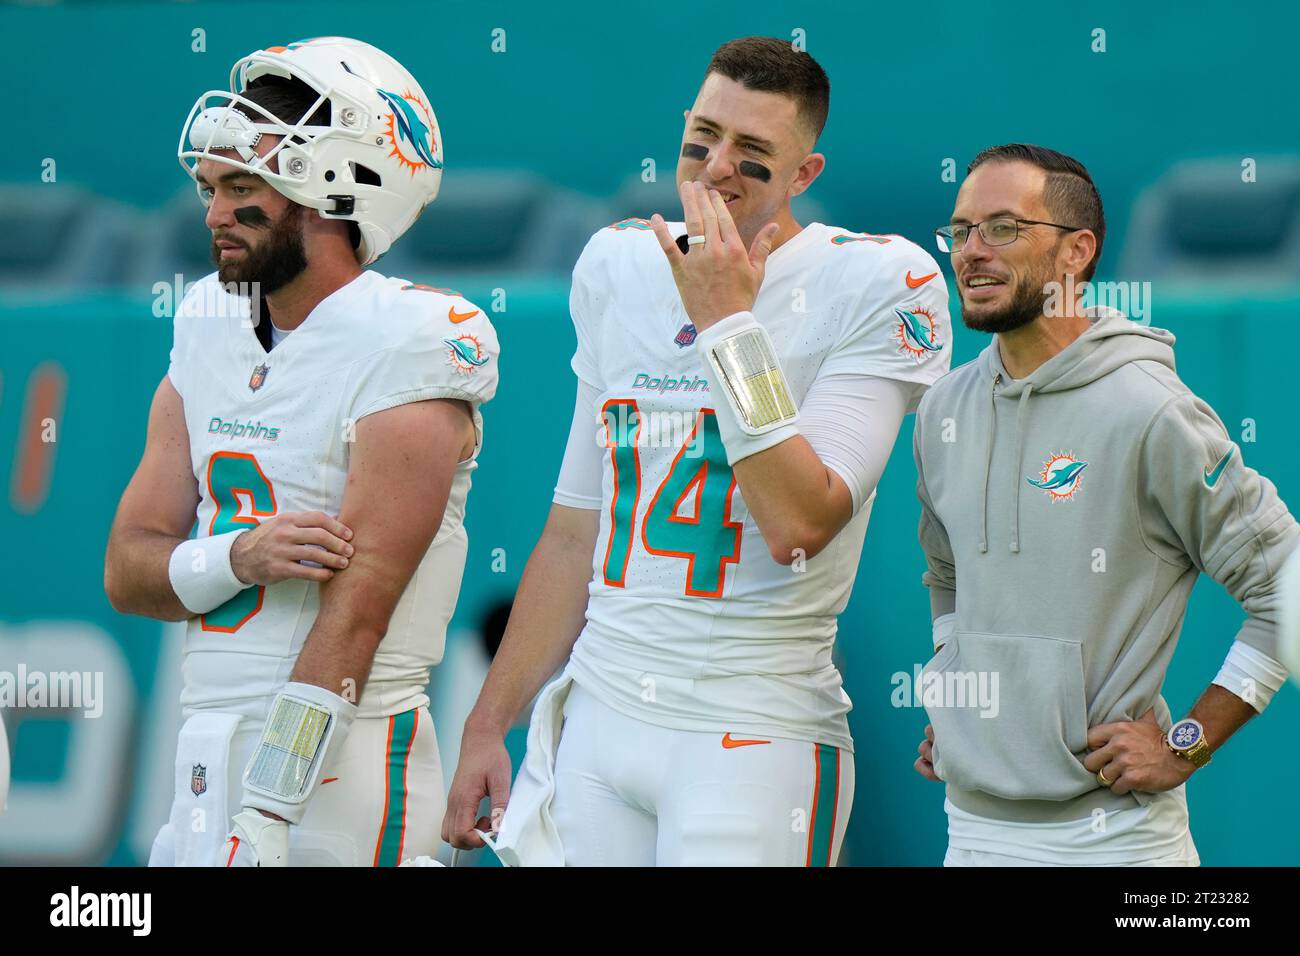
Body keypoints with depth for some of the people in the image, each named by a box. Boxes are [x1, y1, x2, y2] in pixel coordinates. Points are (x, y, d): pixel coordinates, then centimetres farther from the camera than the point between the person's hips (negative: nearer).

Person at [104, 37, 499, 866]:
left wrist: (266, 816, -21)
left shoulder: (405, 351, -11)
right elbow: (128, 571, 9)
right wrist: (240, 558, -13)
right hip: (211, 750, 7)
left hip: (335, 764, -7)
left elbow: (355, 610, -17)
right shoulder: (211, 333, 11)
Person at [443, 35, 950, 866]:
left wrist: (728, 323, -17)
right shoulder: (618, 268, 11)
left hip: (755, 736, -5)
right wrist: (488, 726, 15)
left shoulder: (874, 289, -8)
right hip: (598, 719, 5)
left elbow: (798, 525, -19)